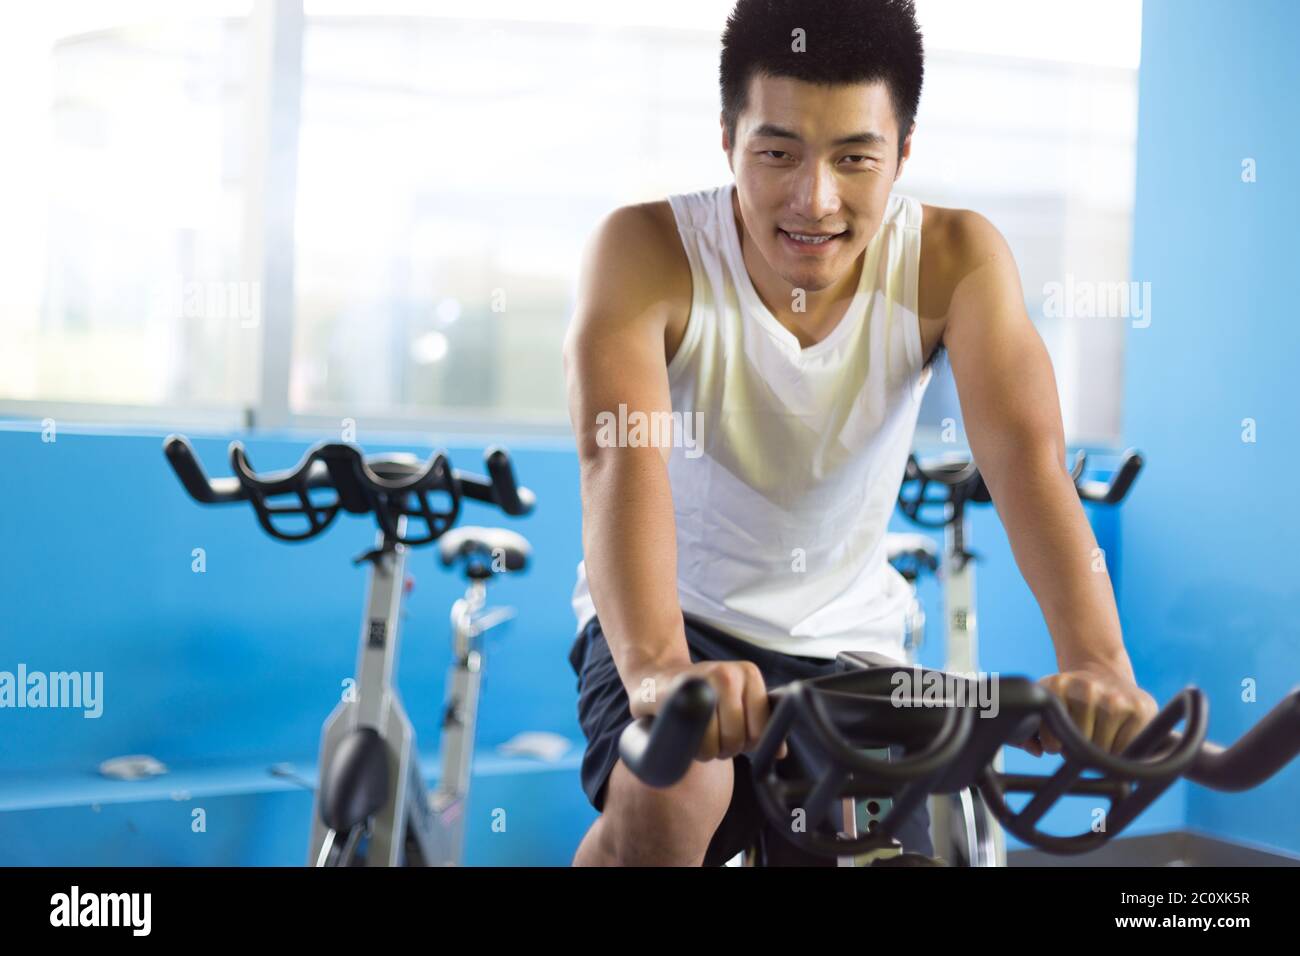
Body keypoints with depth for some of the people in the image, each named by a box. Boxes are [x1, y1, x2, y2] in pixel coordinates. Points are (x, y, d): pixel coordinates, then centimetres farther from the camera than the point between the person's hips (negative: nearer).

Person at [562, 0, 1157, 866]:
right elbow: (621, 455, -37)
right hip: (678, 618, -3)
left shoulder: (954, 259, -15)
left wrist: (1098, 665, -45)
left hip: (846, 640, 3)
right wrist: (657, 667, -55)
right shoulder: (650, 249, -22)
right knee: (668, 802, -31)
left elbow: (1028, 458, -28)